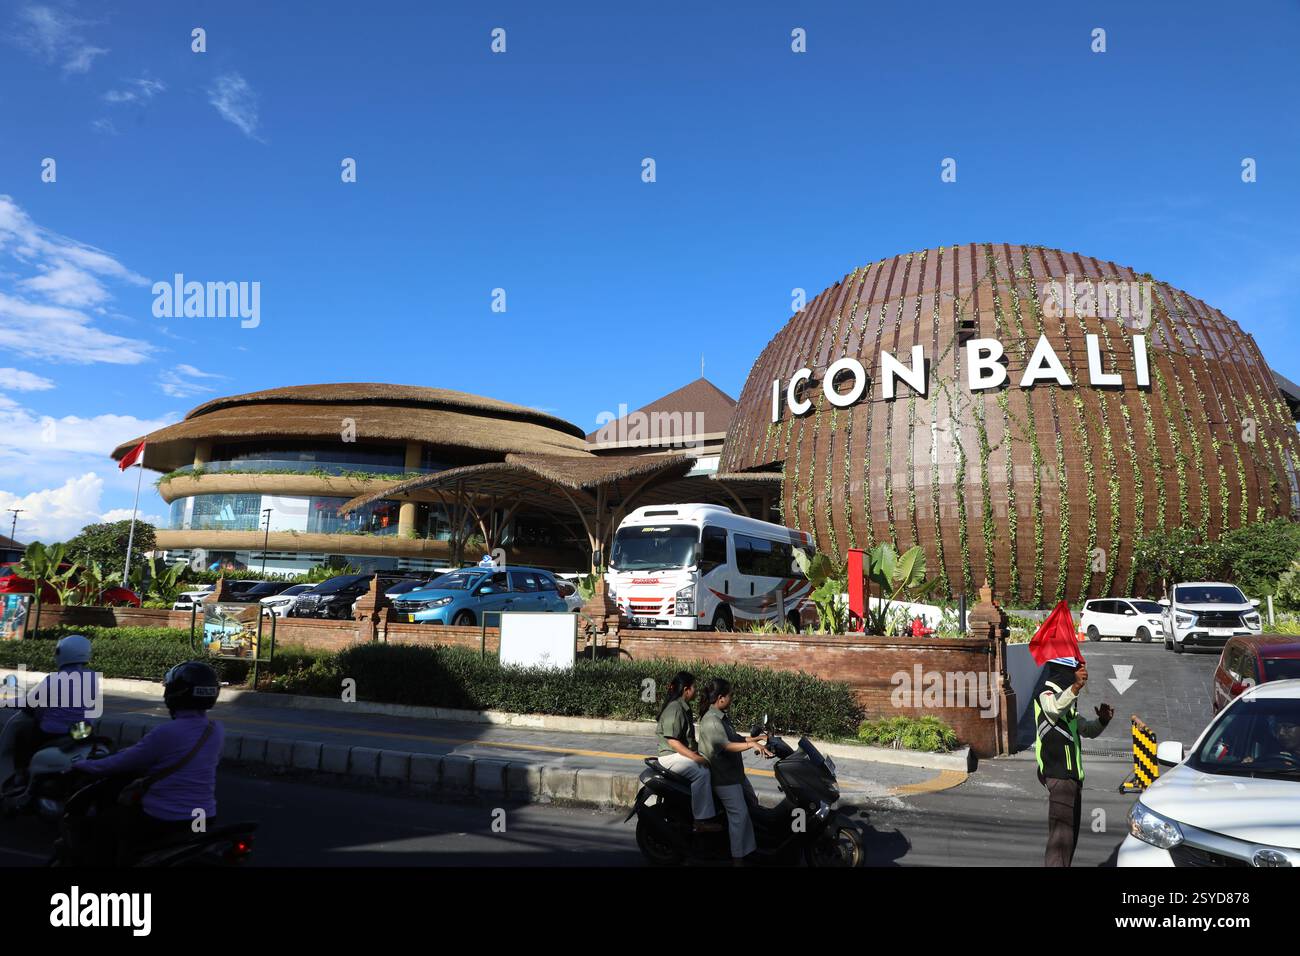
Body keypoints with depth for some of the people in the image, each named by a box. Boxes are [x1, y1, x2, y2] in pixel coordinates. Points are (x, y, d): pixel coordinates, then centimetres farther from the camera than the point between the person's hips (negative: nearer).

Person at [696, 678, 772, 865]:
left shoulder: (722, 716, 10)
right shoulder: (710, 721, -23)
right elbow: (726, 745, -34)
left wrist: (756, 738, 12)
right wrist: (751, 745, -42)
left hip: (735, 772, 11)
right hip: (723, 777, -11)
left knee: (751, 803, 20)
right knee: (739, 813, -10)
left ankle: (751, 848, 34)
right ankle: (738, 858, -2)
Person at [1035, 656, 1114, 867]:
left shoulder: (1066, 697, 19)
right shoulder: (1047, 693, -12)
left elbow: (1087, 729, 22)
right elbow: (1055, 708, -37)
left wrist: (1102, 720, 1)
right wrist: (1075, 688, -52)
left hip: (1072, 775, 10)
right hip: (1059, 775, -10)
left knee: (1070, 835, 17)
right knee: (1061, 835, -13)